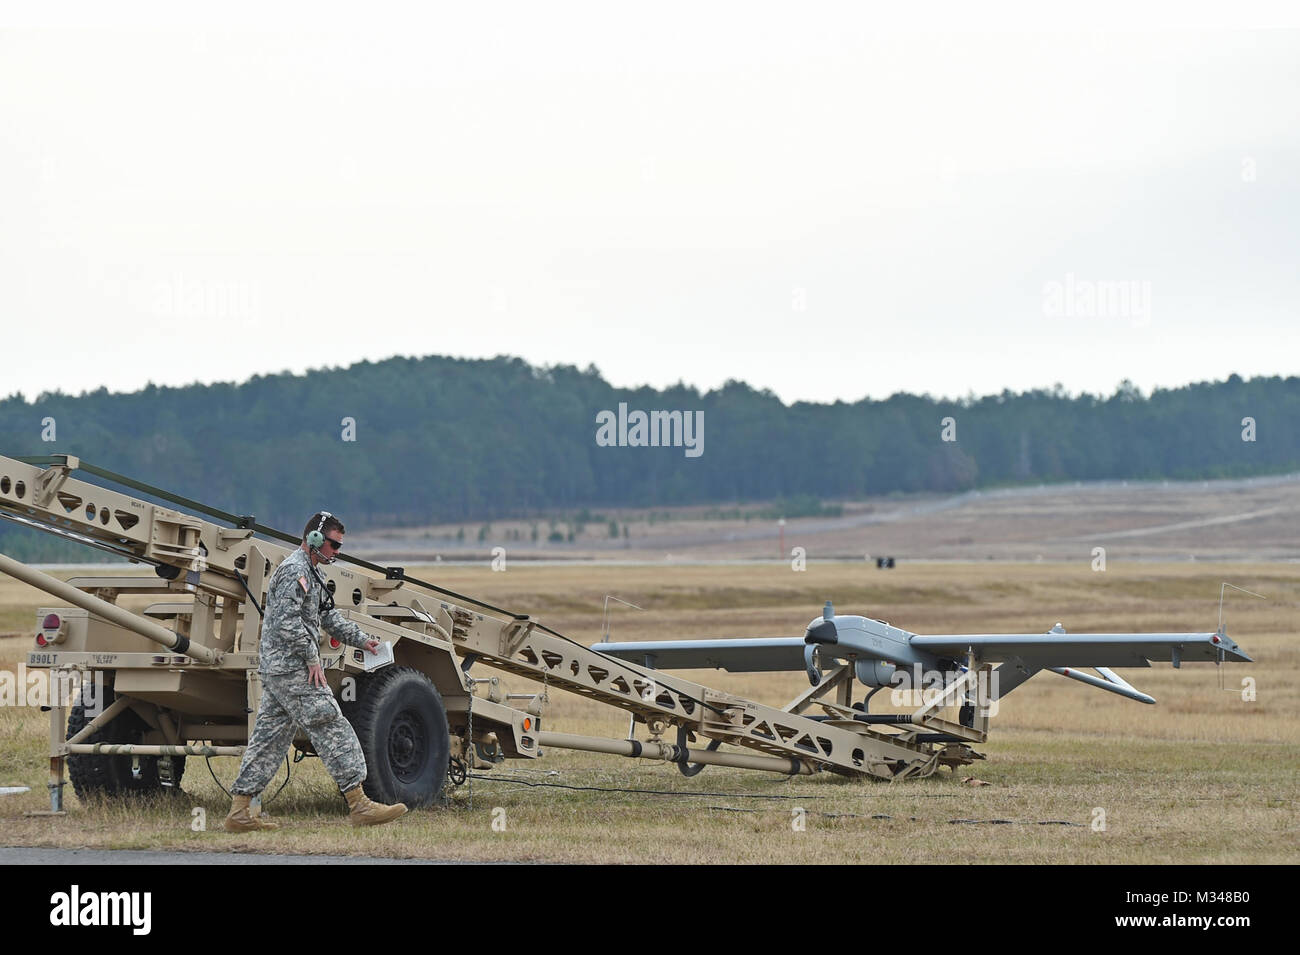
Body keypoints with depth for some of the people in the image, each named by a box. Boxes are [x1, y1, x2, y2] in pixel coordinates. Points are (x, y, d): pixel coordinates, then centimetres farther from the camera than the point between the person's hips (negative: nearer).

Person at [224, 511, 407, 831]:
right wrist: (311, 658, -18)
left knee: (270, 737, 9)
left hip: (275, 670, 11)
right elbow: (287, 622, -23)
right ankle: (359, 806, -7)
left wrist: (361, 639, 16)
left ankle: (240, 812, 8)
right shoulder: (294, 571, -14)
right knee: (332, 729, -8)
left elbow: (329, 617, 26)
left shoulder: (308, 573, 21)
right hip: (293, 669, -11)